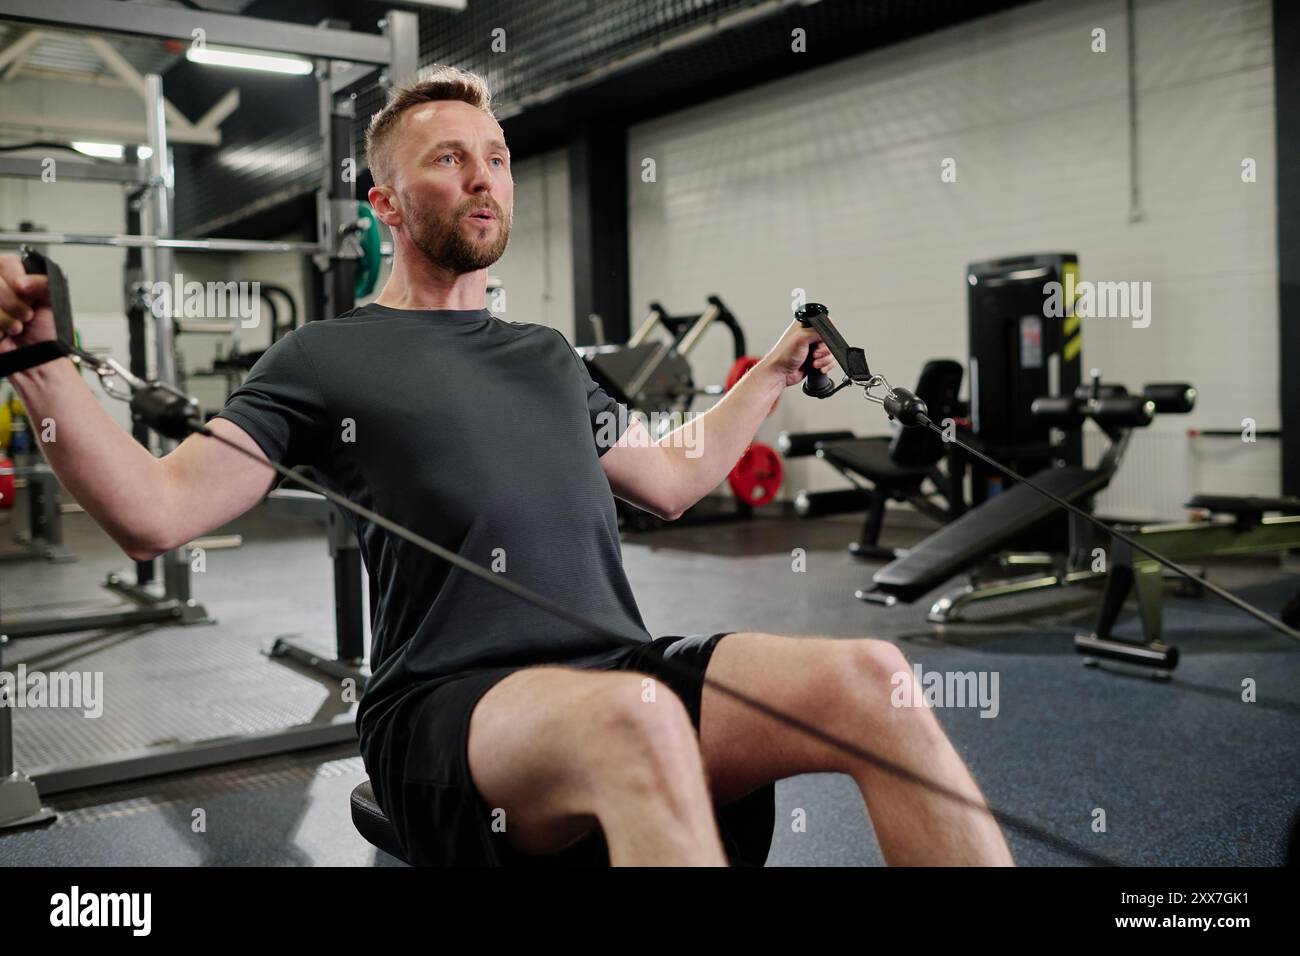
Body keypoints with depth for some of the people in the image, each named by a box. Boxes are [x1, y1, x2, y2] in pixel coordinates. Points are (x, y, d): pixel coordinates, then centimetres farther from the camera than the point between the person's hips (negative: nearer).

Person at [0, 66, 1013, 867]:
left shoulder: (548, 355, 26)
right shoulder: (324, 359, 10)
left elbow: (674, 479, 35)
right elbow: (156, 512, 0)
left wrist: (776, 370, 37)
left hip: (624, 673, 5)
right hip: (450, 713, -5)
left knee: (870, 677, -22)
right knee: (634, 719, -41)